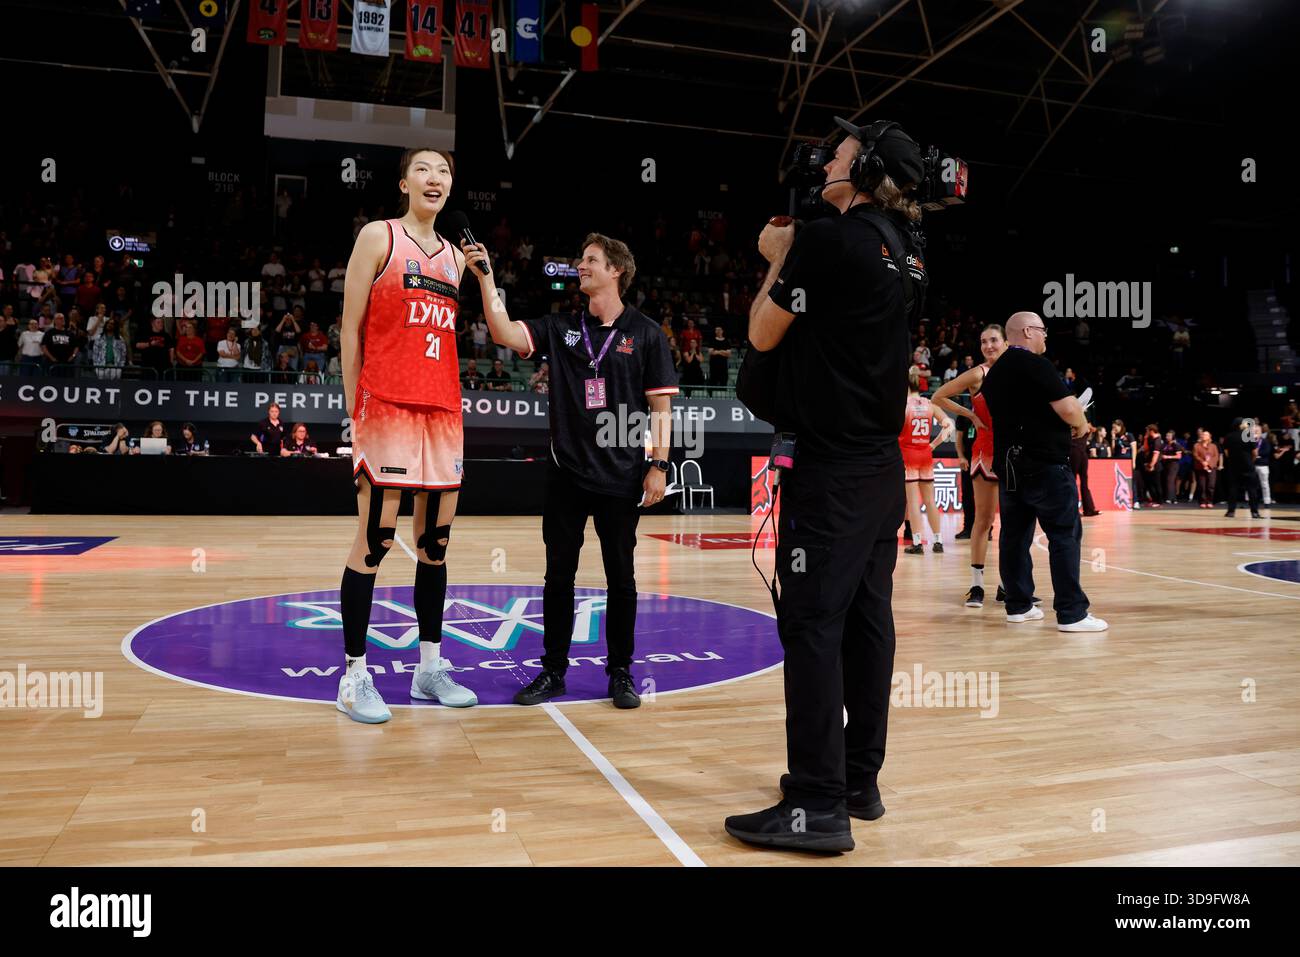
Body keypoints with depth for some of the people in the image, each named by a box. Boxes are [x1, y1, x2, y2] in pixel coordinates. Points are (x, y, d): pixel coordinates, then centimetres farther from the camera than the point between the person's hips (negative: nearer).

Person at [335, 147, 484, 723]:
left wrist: (483, 273, 9)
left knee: (435, 540, 8)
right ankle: (354, 676, 6)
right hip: (387, 406, -6)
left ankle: (430, 666, 18)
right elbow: (350, 328, -3)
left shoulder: (456, 256, 17)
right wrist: (354, 409, -6)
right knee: (375, 539, -5)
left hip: (443, 409, 6)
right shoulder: (379, 236, 2)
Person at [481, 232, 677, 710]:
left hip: (621, 476, -2)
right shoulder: (560, 326, 9)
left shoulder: (645, 332, 2)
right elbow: (505, 334, -5)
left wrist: (659, 464, -7)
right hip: (566, 473, 3)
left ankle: (620, 673, 19)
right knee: (559, 575, 8)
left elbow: (661, 404, 0)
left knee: (620, 578, 6)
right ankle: (553, 671, 20)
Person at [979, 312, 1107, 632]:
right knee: (1065, 535, -4)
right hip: (1045, 464, -8)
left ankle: (1018, 605, 14)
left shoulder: (994, 373, 14)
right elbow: (1069, 408, -18)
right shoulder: (1035, 364, -11)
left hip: (1009, 462, 8)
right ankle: (1071, 613, -5)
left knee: (1015, 534, 10)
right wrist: (1081, 425, 3)